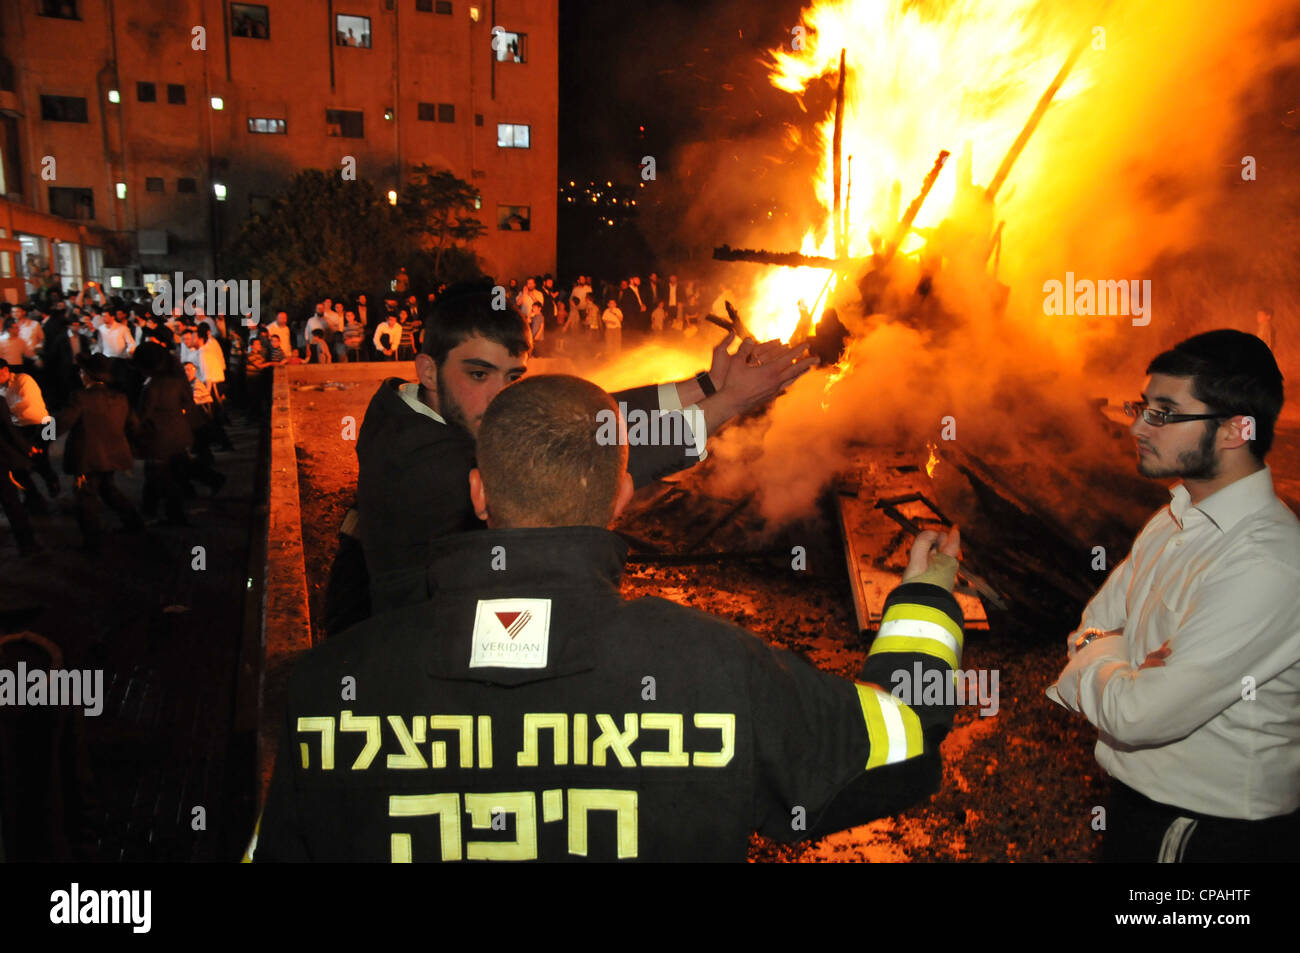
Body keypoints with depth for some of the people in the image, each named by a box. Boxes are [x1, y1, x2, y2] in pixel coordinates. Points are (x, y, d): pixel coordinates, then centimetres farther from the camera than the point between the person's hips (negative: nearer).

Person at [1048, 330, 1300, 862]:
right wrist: (1119, 670, -15)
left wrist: (1089, 662, -9)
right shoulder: (1173, 521, 1)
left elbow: (1136, 717, -29)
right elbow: (1097, 622, 7)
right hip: (1137, 796, 7)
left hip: (1213, 833, -7)